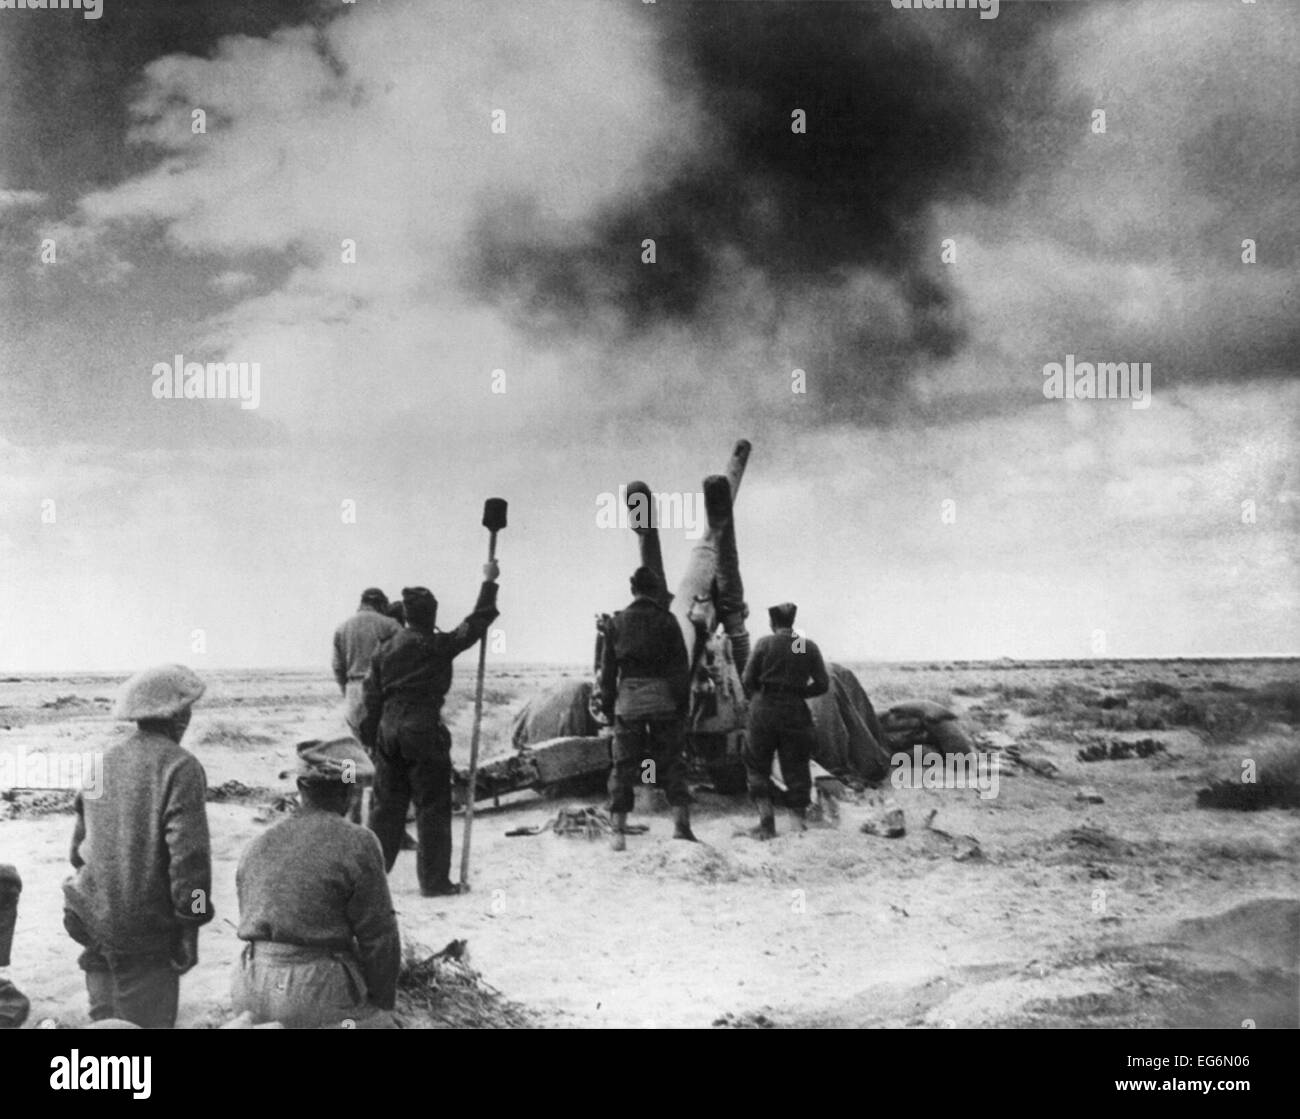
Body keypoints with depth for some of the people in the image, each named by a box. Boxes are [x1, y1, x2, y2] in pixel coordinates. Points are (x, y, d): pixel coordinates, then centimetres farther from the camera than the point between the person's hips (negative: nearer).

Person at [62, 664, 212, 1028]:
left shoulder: (103, 762, 8)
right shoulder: (179, 767, -14)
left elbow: (79, 844, 16)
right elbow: (188, 853, -18)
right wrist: (190, 925, -11)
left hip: (95, 925, 7)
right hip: (147, 933, -6)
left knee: (104, 1020, 18)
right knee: (146, 1021, 2)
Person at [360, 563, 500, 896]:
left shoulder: (385, 650, 9)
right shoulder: (438, 646, -8)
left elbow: (372, 697, 11)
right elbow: (474, 625, -2)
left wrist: (371, 738, 17)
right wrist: (489, 582, 5)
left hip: (389, 730, 6)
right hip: (424, 731, -6)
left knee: (387, 804, 13)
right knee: (432, 807, 2)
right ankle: (434, 880, 4)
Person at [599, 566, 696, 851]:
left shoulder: (617, 623, 5)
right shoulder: (667, 621, -1)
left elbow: (608, 669, 7)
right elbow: (681, 667, -2)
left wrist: (607, 705, 13)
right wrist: (683, 704, 3)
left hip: (628, 700, 1)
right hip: (663, 698, -1)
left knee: (623, 766, 5)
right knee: (671, 763, 5)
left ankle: (618, 830, 1)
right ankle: (681, 824, -5)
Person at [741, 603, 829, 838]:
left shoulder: (764, 643, -4)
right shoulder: (809, 647, 2)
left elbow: (748, 681, -4)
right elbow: (822, 684, 2)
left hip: (764, 711, -2)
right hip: (796, 712, 2)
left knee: (757, 765, 11)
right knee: (795, 767, 9)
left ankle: (766, 817, -1)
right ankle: (798, 821, 5)